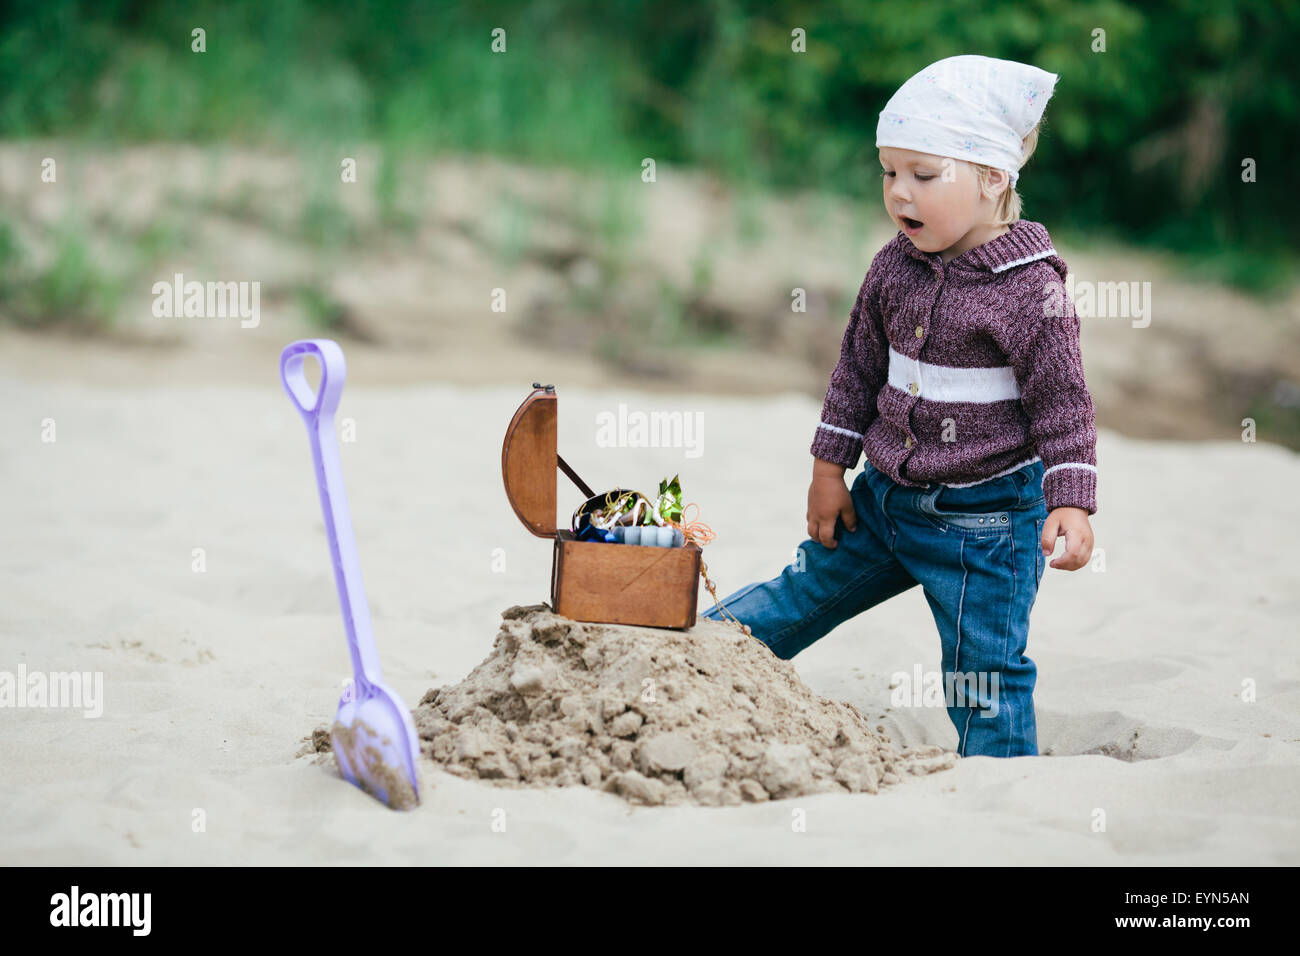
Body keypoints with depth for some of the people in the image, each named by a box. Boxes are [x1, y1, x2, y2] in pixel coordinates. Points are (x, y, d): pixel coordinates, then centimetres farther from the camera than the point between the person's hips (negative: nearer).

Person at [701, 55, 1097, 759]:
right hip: (886, 494, 6)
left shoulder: (1029, 287, -18)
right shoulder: (895, 266, 0)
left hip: (986, 514, -6)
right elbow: (858, 368, 11)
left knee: (985, 665, 0)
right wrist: (829, 469, 12)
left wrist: (1071, 503, -22)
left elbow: (1061, 402, -15)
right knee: (808, 589, 21)